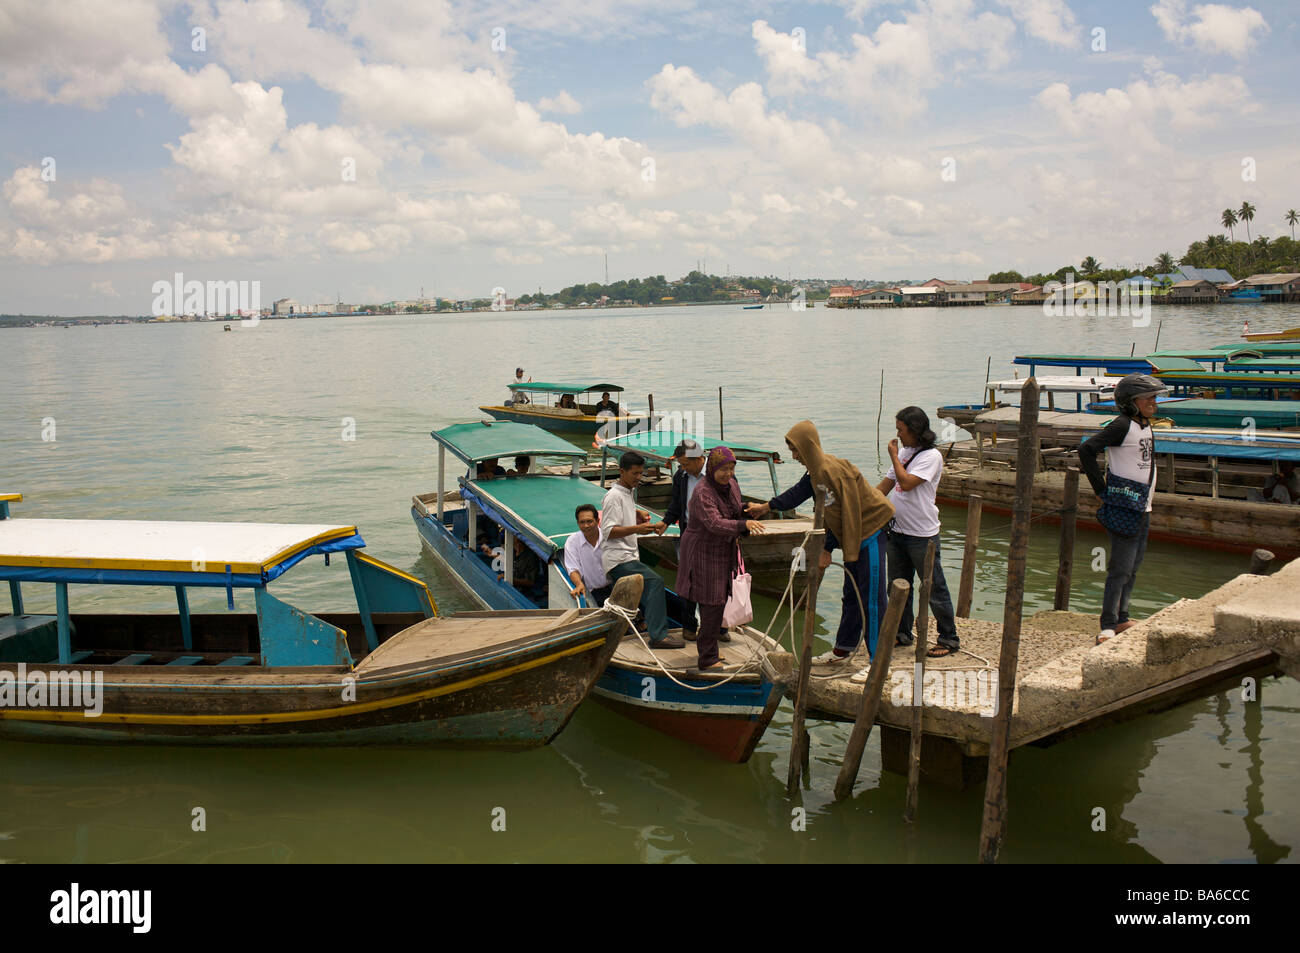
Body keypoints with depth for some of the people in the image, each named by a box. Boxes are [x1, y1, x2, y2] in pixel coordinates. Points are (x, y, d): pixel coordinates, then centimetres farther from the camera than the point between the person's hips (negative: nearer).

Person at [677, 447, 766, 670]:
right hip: (703, 553, -8)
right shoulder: (703, 493, -24)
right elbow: (715, 523, -37)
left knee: (718, 600, 14)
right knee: (712, 604, -9)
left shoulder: (732, 485, 3)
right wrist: (744, 524, -48)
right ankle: (708, 659, -2)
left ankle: (707, 650, 27)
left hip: (723, 552, 9)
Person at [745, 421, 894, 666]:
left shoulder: (831, 470, -24)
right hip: (855, 536, 10)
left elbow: (845, 515, -23)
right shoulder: (817, 471, 6)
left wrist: (827, 550, -18)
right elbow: (798, 493, 22)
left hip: (869, 534, -10)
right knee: (851, 596, 17)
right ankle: (843, 650, 28)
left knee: (871, 599, -7)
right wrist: (766, 507, 28)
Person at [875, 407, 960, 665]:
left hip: (922, 534, -8)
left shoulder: (931, 456, -13)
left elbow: (906, 482, -24)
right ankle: (902, 633, 27)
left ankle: (949, 639, 10)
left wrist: (894, 455, -11)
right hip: (897, 530, 8)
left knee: (934, 588, 0)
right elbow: (885, 485, 17)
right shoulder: (903, 452, 11)